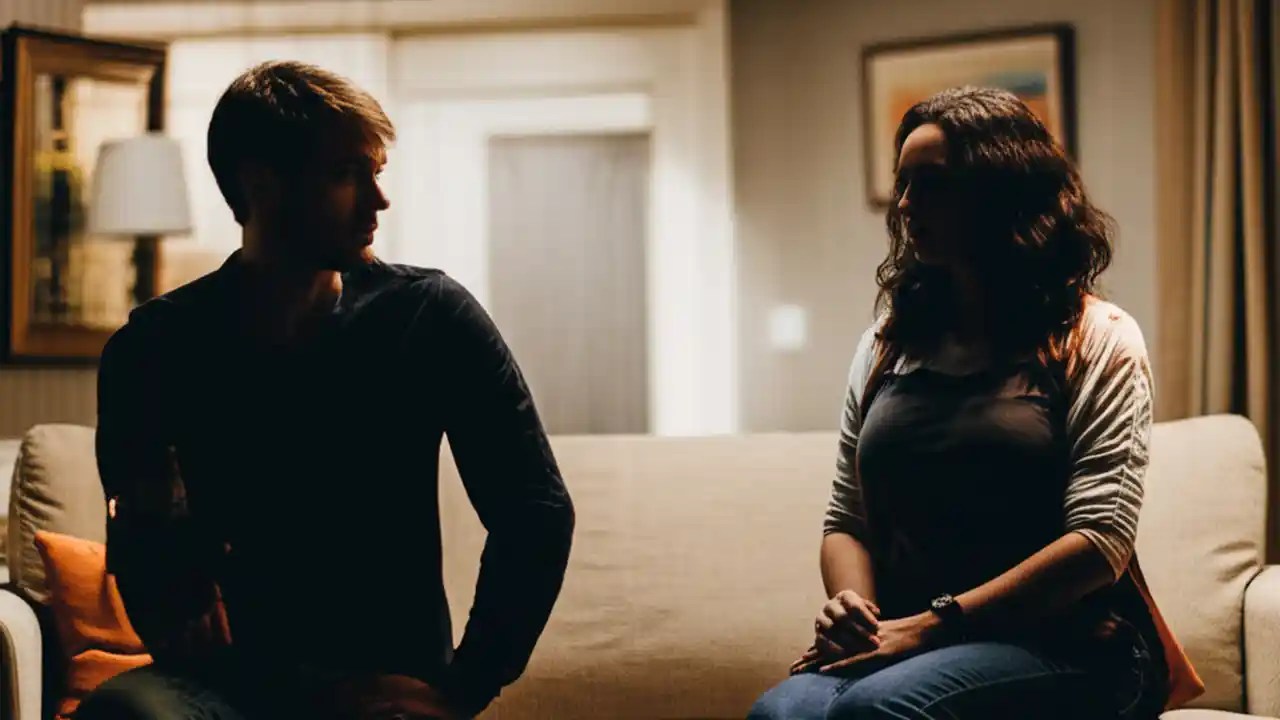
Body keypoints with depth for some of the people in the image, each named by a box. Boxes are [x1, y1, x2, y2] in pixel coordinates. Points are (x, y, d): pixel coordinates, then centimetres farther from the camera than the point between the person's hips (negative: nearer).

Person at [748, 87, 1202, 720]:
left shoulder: (1096, 340, 2)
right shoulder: (886, 347, 17)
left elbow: (1101, 539, -8)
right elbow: (846, 520, 17)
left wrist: (931, 624, -15)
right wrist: (852, 608, -6)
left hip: (1065, 647, -3)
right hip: (902, 643, 4)